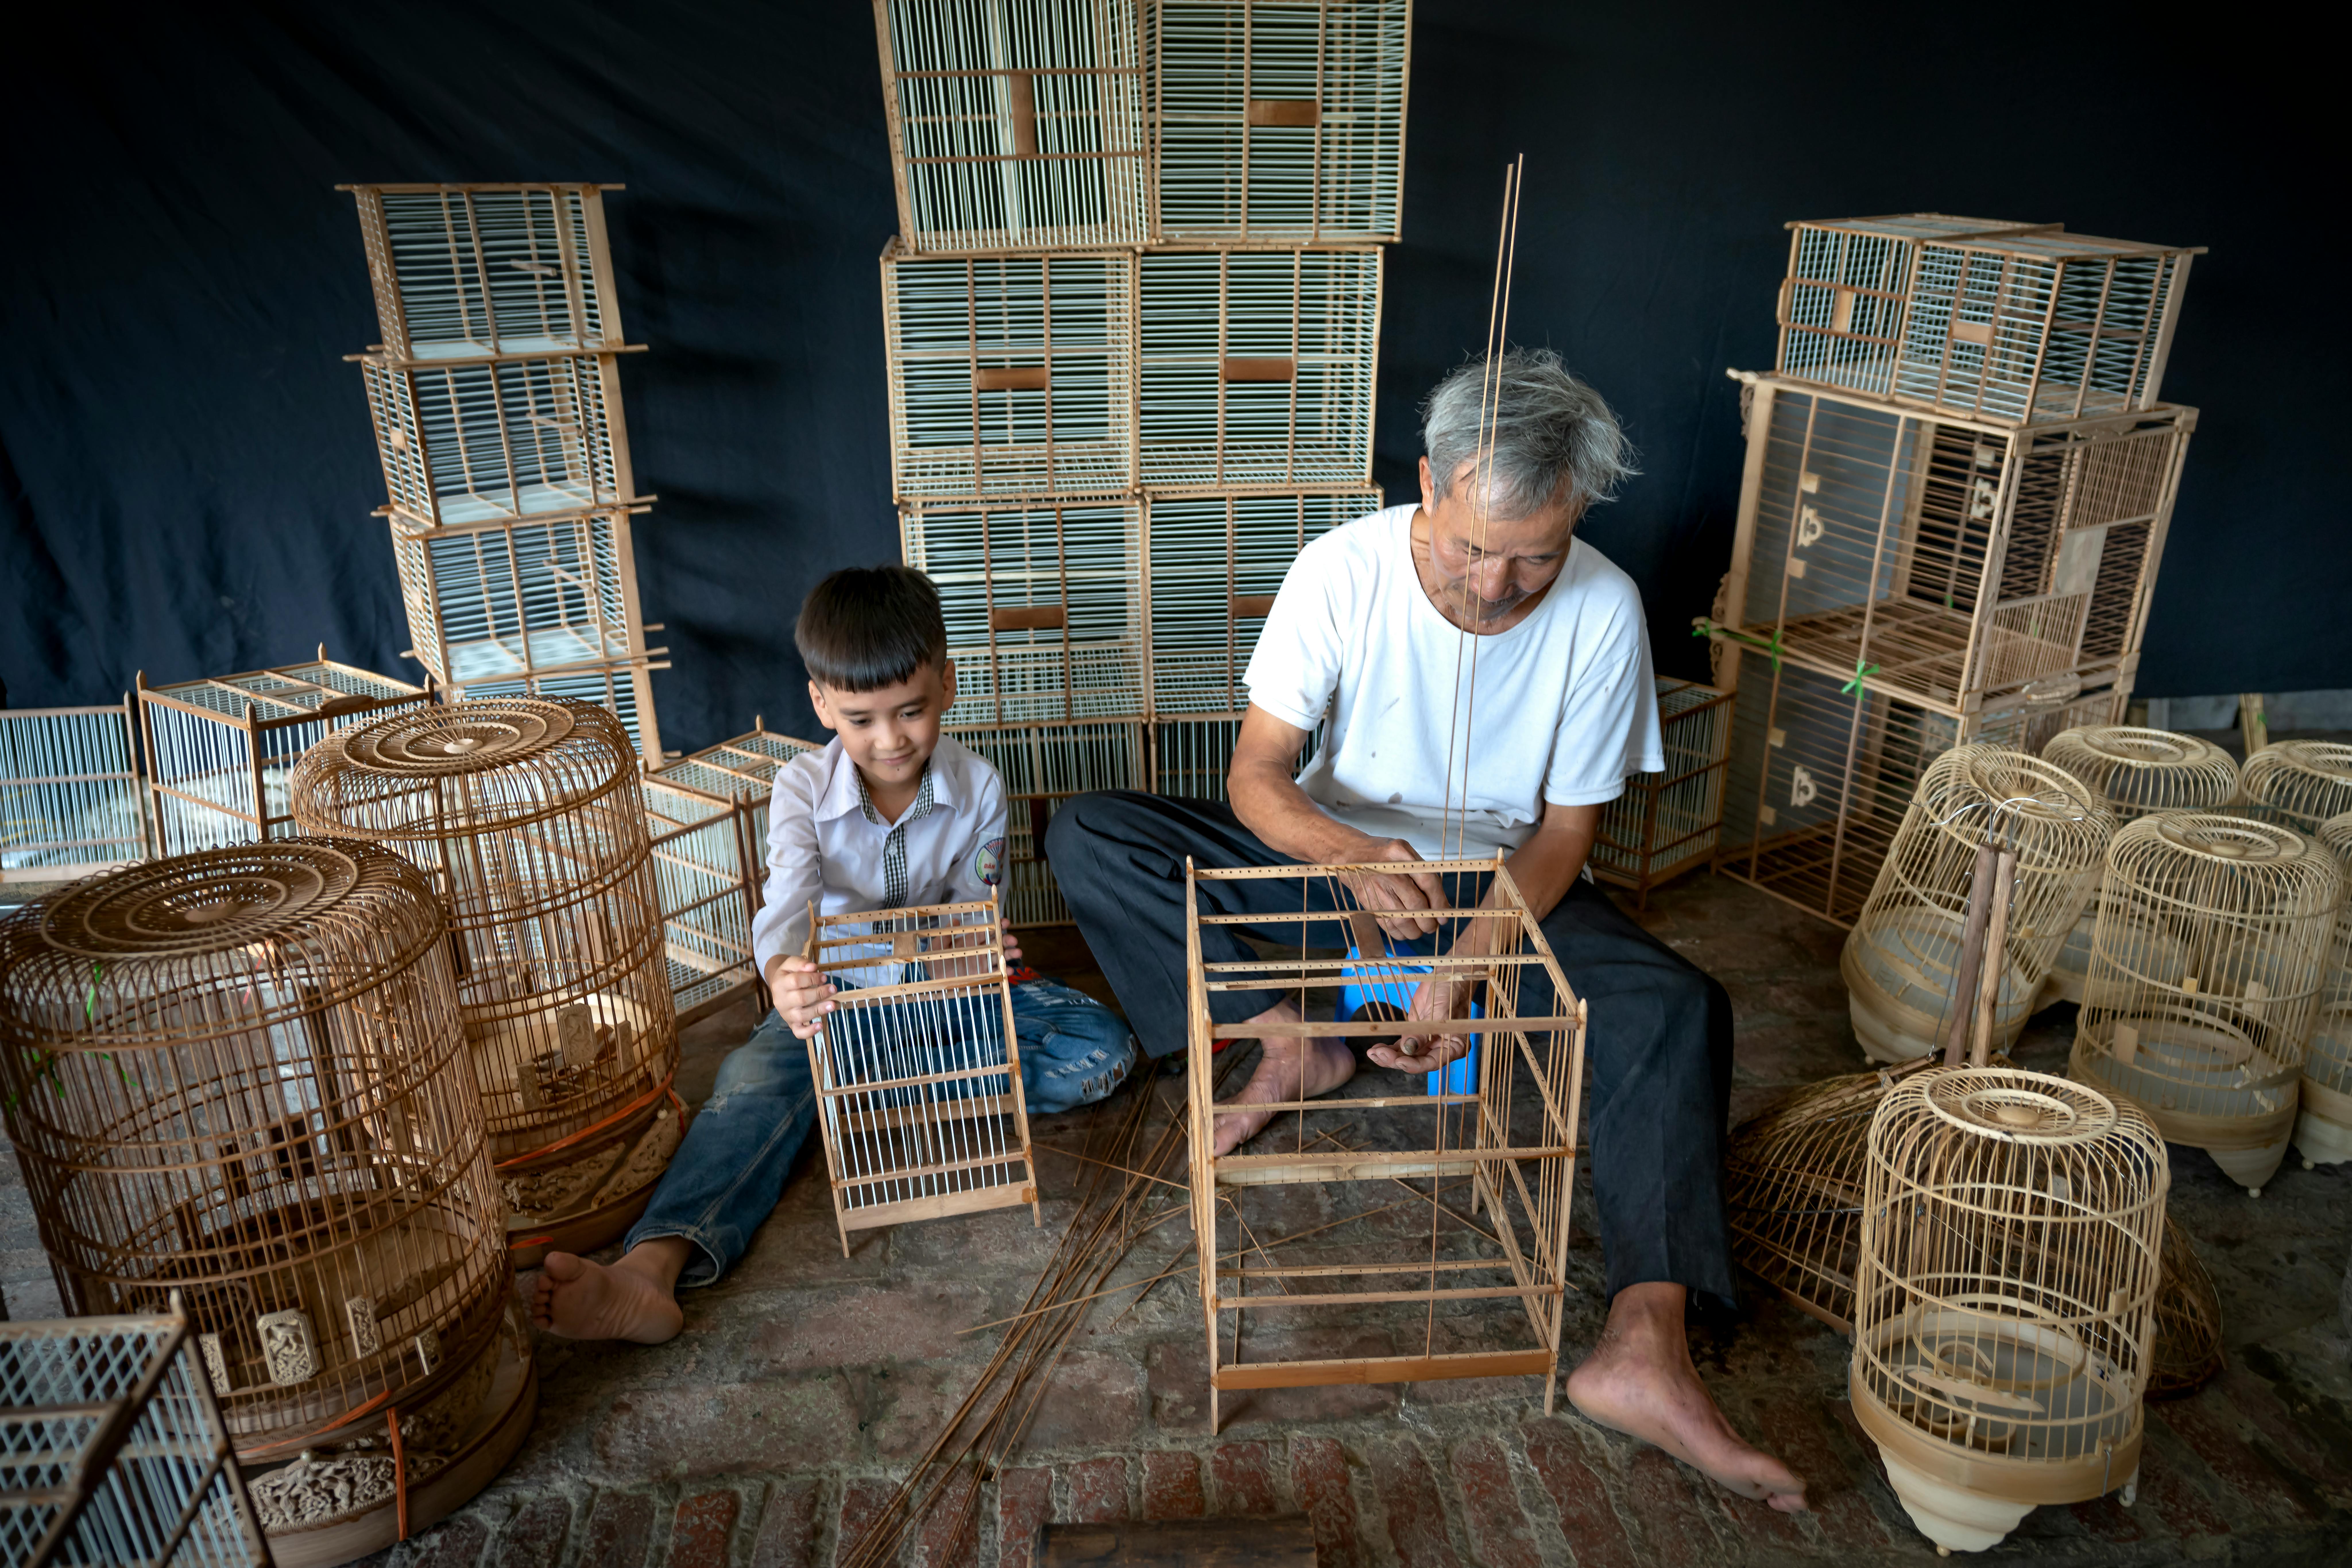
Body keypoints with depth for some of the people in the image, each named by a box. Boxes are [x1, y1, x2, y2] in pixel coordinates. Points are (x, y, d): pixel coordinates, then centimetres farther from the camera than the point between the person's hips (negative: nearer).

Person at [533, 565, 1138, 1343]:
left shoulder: (977, 785, -12)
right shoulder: (803, 788, -14)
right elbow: (788, 906, -31)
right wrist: (783, 978, -55)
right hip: (840, 989, -1)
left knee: (1104, 1047, -21)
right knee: (758, 1077, -31)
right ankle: (652, 1268, -50)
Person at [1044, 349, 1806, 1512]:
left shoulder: (1603, 611, -17)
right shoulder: (1342, 570, -18)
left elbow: (1565, 829, -11)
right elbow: (1256, 774, -18)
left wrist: (1470, 964, -28)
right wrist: (1349, 852, -41)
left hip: (1501, 883, 0)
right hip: (1333, 855, 1)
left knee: (1678, 1011, -27)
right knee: (1087, 837, -18)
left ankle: (1644, 1348, -34)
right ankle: (1293, 1043, -15)